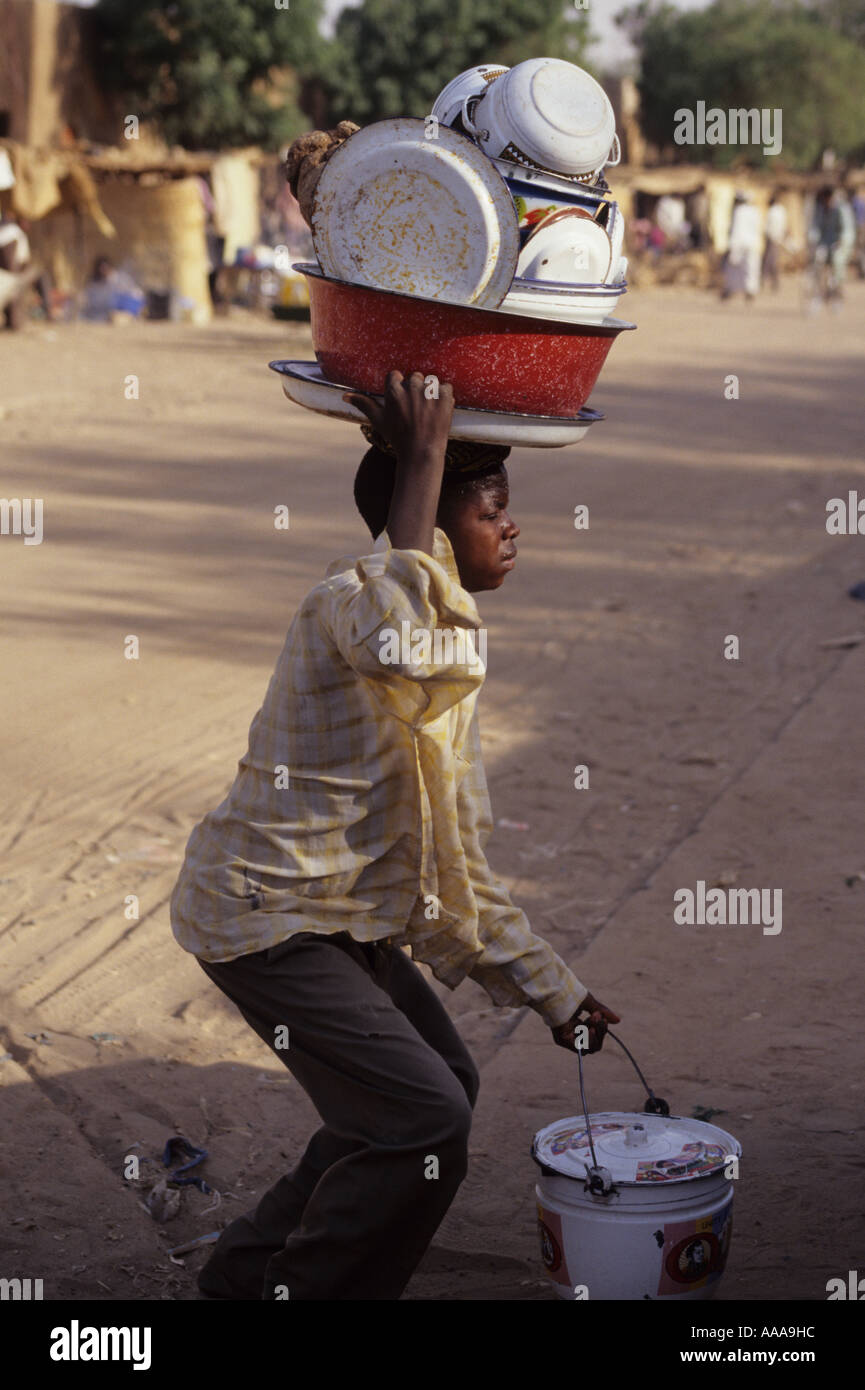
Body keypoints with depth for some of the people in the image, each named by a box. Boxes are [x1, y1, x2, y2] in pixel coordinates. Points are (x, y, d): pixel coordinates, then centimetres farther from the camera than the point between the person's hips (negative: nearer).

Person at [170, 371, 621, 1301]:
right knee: (425, 1121, -13)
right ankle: (306, 1293, 7)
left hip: (346, 921, 10)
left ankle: (252, 1274, 30)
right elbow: (403, 642, -47)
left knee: (441, 1084, 21)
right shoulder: (353, 596, -17)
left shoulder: (453, 645, 12)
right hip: (269, 918, -10)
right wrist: (424, 456, -36)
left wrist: (551, 992, 16)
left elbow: (453, 869, 16)